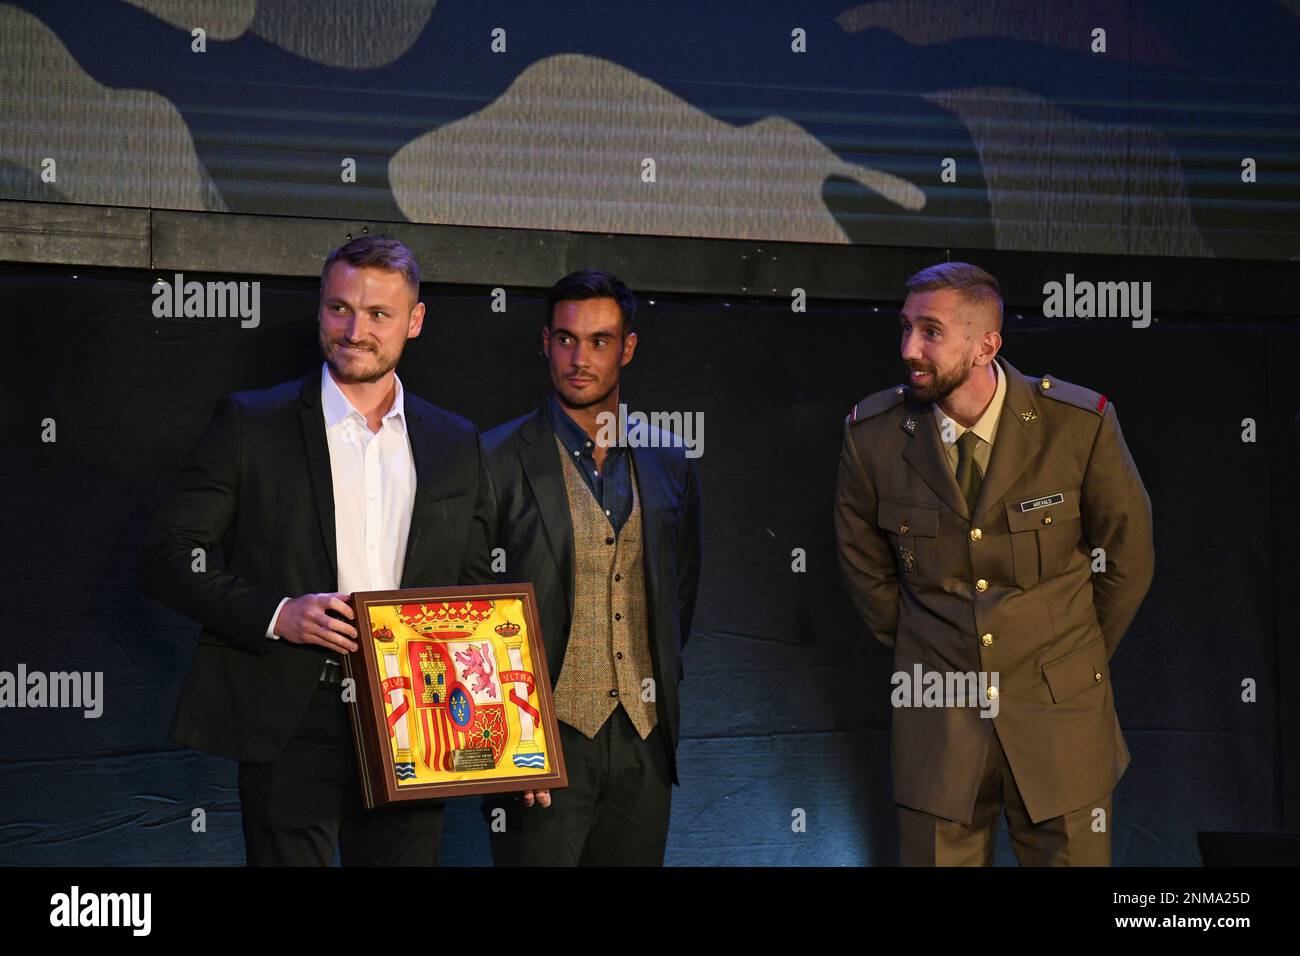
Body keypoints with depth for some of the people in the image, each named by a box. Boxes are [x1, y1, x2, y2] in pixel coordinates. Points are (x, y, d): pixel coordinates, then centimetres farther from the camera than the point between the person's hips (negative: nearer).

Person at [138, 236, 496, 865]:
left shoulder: (456, 445, 12)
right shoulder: (250, 423, 1)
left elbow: (474, 591, 16)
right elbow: (167, 559, -1)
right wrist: (275, 615, -15)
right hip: (290, 734, -3)